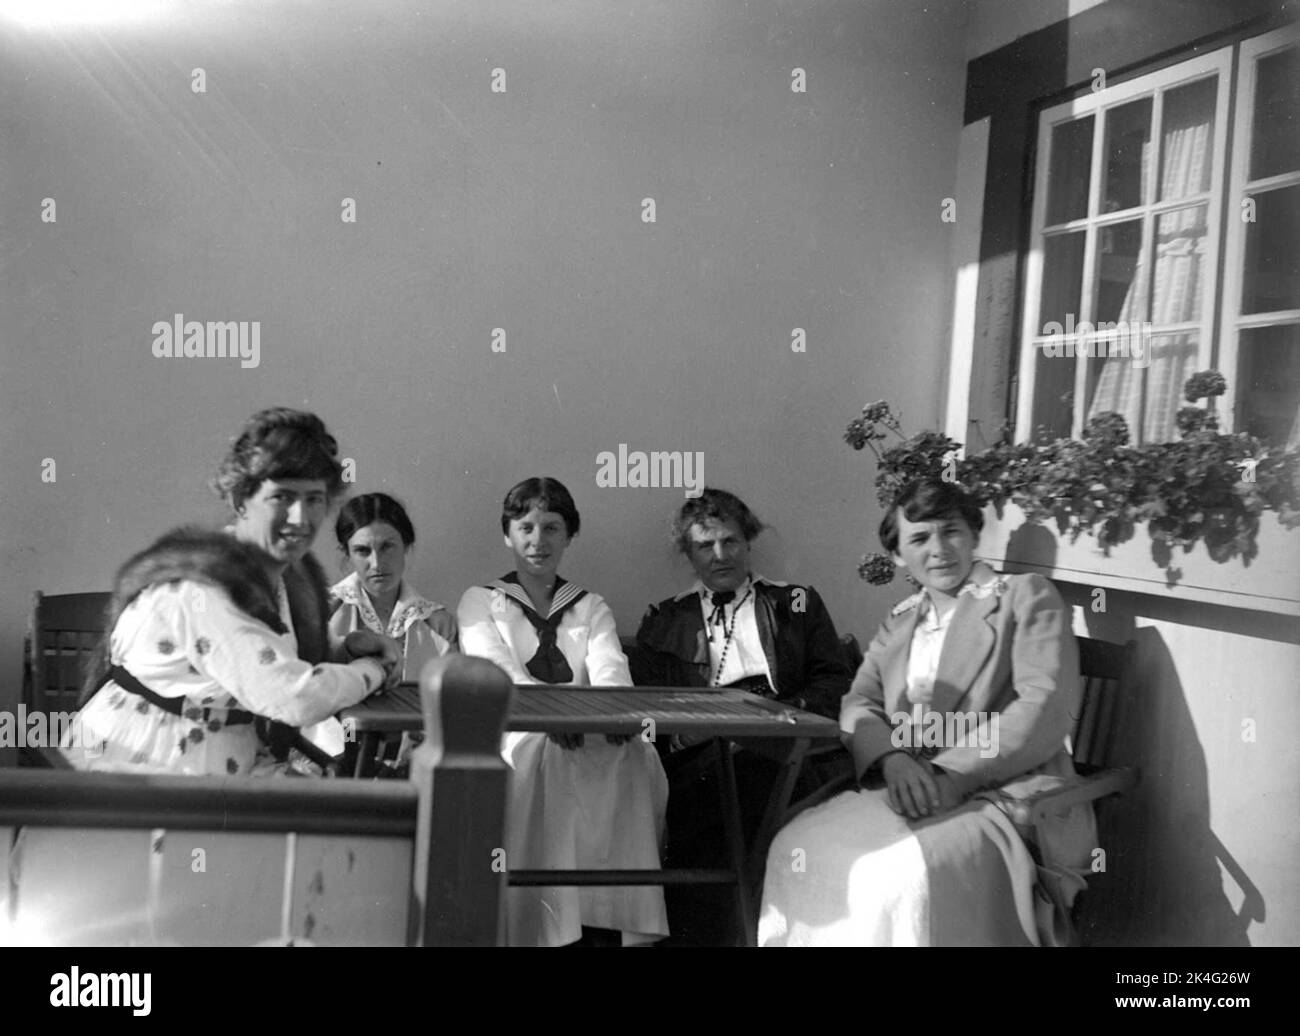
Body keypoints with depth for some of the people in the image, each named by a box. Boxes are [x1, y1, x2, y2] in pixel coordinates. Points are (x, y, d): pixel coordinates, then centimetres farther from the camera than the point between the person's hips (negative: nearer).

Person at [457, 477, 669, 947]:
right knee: (542, 750, -36)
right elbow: (496, 670, -7)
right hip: (512, 739, -2)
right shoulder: (481, 602, 13)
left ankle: (613, 918, -30)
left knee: (638, 753, -30)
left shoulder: (591, 608, 22)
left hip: (590, 738, 2)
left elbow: (611, 669, 1)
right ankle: (548, 921, -34)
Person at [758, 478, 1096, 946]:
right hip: (911, 795, 5)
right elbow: (858, 705, 12)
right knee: (797, 849, -22)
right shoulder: (898, 623, 23)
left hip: (1009, 795, -5)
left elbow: (1046, 707, -7)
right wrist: (894, 759, -12)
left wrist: (951, 775, -18)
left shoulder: (1026, 597, 6)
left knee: (907, 870, -35)